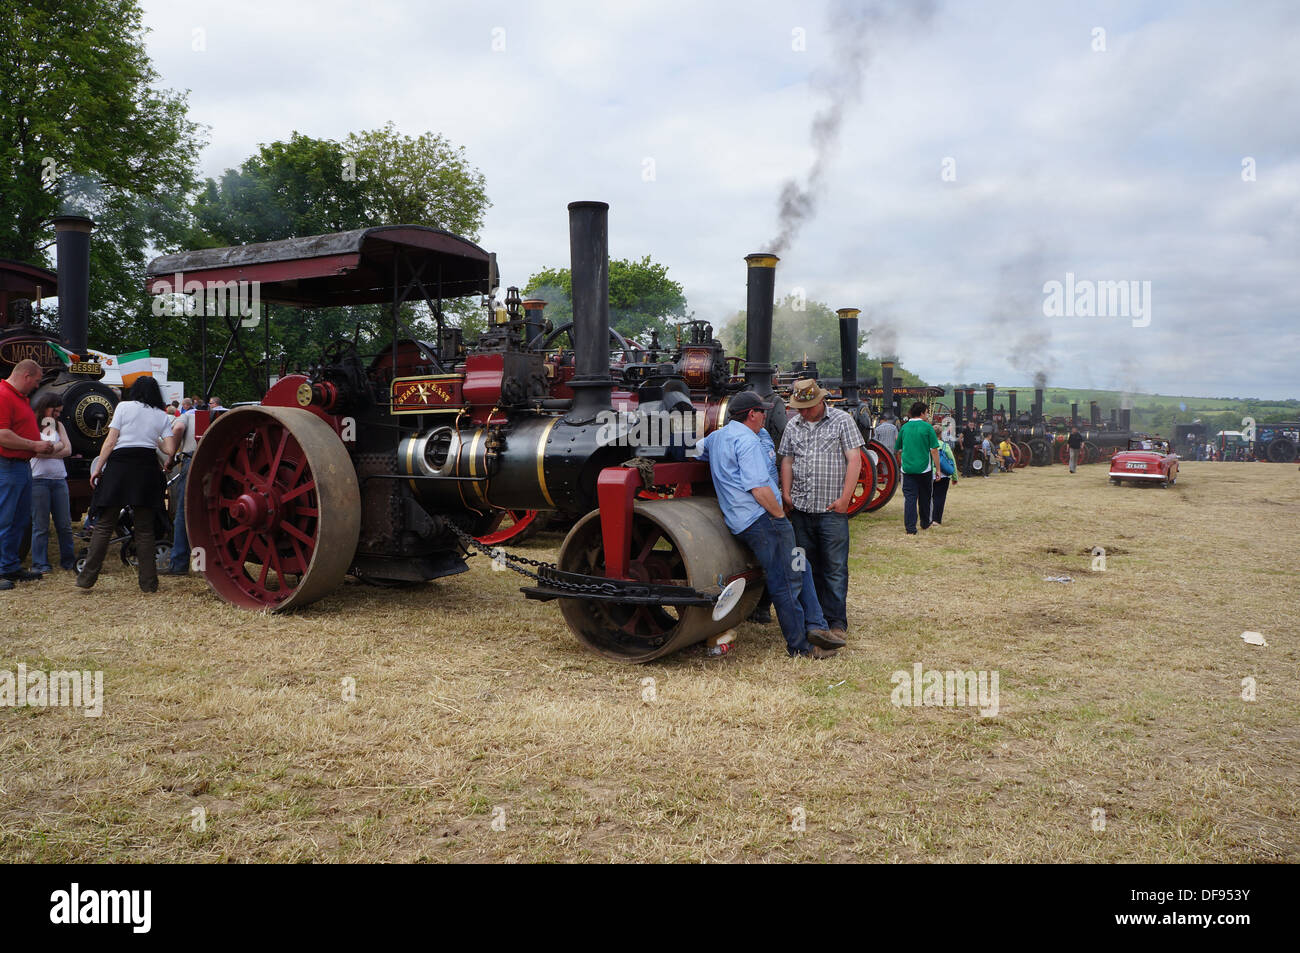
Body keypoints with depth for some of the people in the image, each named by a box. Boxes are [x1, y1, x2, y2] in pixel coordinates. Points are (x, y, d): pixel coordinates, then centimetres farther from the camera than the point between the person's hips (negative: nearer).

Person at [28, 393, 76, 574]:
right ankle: (40, 564, 5)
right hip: (39, 479, -5)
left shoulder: (58, 425, 17)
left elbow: (68, 450, 7)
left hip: (59, 479, 5)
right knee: (41, 525, -2)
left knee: (65, 524, 6)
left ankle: (68, 560, 14)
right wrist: (58, 446, -1)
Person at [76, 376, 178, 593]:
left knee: (104, 524, 3)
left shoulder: (124, 407, 7)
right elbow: (170, 450, 2)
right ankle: (148, 582, 3)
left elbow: (111, 440, 0)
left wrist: (98, 467, 4)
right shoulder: (162, 416, 11)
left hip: (120, 464, -1)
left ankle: (88, 577, 2)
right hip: (148, 467, 1)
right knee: (144, 528, 5)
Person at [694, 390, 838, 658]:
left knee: (799, 569, 14)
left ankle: (814, 626, 9)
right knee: (785, 583, -4)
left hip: (741, 522, 10)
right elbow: (759, 488, -19)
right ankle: (800, 645, 1)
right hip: (762, 519, -10)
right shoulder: (746, 440, -11)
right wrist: (780, 514, -9)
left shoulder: (717, 436, 19)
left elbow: (697, 448, 42)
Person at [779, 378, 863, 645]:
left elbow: (854, 460, -5)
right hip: (801, 510, 4)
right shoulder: (793, 425, 12)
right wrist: (786, 495, 4)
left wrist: (845, 498, -11)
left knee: (835, 568, -4)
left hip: (832, 510, -4)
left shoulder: (842, 421, -1)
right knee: (807, 567, 10)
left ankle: (837, 623, 3)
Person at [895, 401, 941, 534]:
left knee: (910, 498, 1)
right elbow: (934, 450, -8)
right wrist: (938, 469, -1)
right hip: (925, 468, -2)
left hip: (908, 468, 2)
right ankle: (925, 524, 30)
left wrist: (901, 465, 29)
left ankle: (910, 528, -7)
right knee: (925, 498, 16)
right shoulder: (927, 427, -6)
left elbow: (899, 450, 14)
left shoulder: (904, 427, 5)